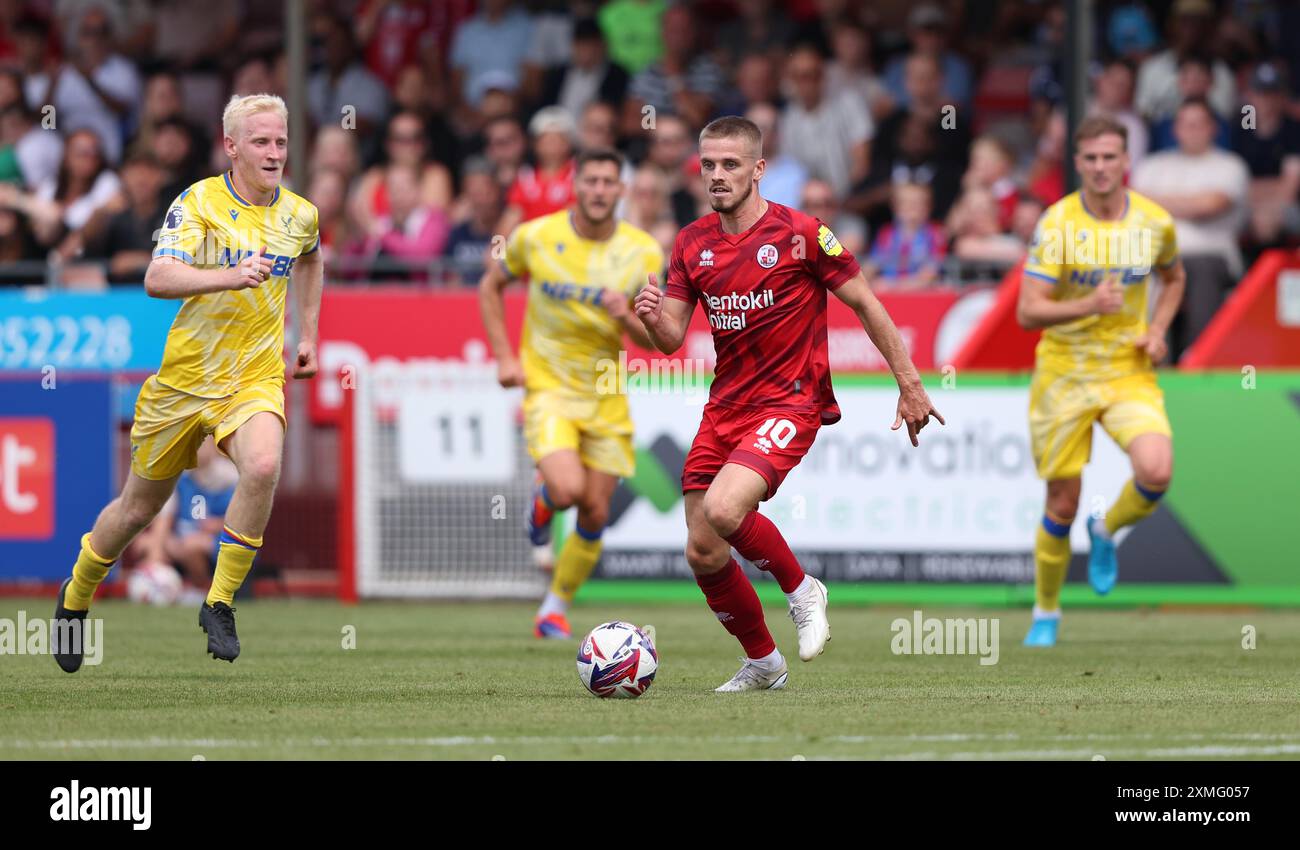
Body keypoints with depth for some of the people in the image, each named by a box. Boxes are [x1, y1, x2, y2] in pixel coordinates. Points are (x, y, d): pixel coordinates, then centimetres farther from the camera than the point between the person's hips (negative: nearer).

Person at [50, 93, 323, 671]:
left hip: (255, 379, 2)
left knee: (263, 467, -30)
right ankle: (76, 596, 39)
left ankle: (219, 602, -14)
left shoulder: (300, 214, 3)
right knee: (139, 507, 11)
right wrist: (233, 276, -40)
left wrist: (308, 333, 23)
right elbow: (157, 279, -27)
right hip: (185, 378, -2)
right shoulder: (200, 202, -12)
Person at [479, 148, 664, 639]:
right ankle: (543, 497, 14)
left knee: (594, 515, 3)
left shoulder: (643, 253, -5)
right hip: (548, 388, -3)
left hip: (606, 396, 3)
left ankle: (555, 608, 22)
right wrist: (504, 356, 0)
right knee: (568, 490, -24)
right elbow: (490, 286, 10)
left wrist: (628, 320, -24)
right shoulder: (536, 236, -7)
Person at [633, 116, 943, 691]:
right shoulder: (692, 244, 6)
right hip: (724, 407, 6)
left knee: (722, 509, -29)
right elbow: (671, 338, 5)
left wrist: (910, 384, -1)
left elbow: (866, 304, -2)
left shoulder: (800, 234, -9)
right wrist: (652, 317, -19)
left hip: (790, 402, -6)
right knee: (702, 553, 3)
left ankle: (802, 592, -1)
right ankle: (762, 662, 25)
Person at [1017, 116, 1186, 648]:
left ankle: (1107, 533, 10)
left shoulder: (1156, 222, -1)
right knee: (1062, 504, 2)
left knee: (1157, 472, -23)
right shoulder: (1057, 224, -11)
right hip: (1064, 373, -2)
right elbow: (1028, 312, -15)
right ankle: (1046, 613, 25)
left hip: (1129, 370, 2)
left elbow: (1173, 278, 21)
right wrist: (1087, 306, -32)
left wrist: (1157, 331, 4)